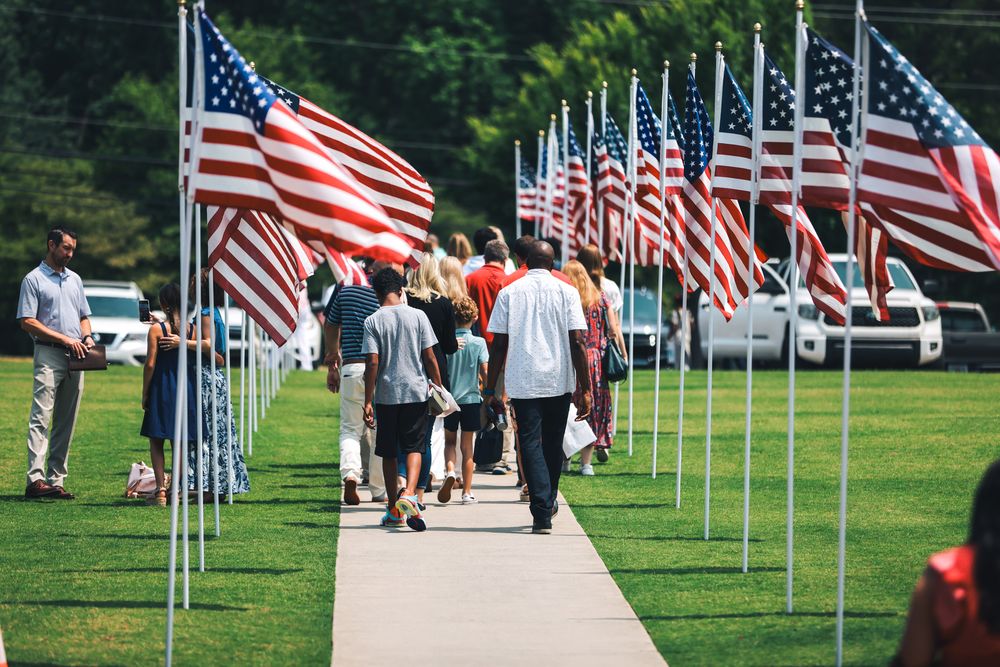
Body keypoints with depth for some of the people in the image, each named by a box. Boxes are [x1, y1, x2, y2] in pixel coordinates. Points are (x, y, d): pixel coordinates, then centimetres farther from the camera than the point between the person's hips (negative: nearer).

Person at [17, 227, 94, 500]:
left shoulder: (74, 279, 19)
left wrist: (86, 337, 4)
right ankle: (35, 479, -24)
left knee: (66, 423, 5)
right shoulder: (34, 280, -2)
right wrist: (64, 338, -13)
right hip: (49, 355, -7)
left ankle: (56, 480, 8)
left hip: (76, 358, 7)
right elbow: (28, 322, -8)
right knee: (41, 418, -15)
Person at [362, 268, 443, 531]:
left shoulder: (373, 321, -4)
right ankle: (409, 495, -24)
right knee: (414, 447, 1)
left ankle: (394, 510, 16)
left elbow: (372, 363, -9)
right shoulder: (418, 316, 0)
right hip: (416, 391, 0)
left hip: (386, 395, 0)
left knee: (388, 452, 11)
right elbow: (429, 357, -1)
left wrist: (368, 401, -6)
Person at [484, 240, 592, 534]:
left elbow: (498, 345, -1)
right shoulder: (566, 292, 1)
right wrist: (585, 389, -3)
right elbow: (577, 342, -5)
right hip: (559, 379, 1)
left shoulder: (509, 293, 2)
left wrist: (490, 391, 3)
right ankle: (549, 501, 35)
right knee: (553, 443, 19)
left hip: (522, 382, -1)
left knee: (531, 443, -2)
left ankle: (542, 513, -14)